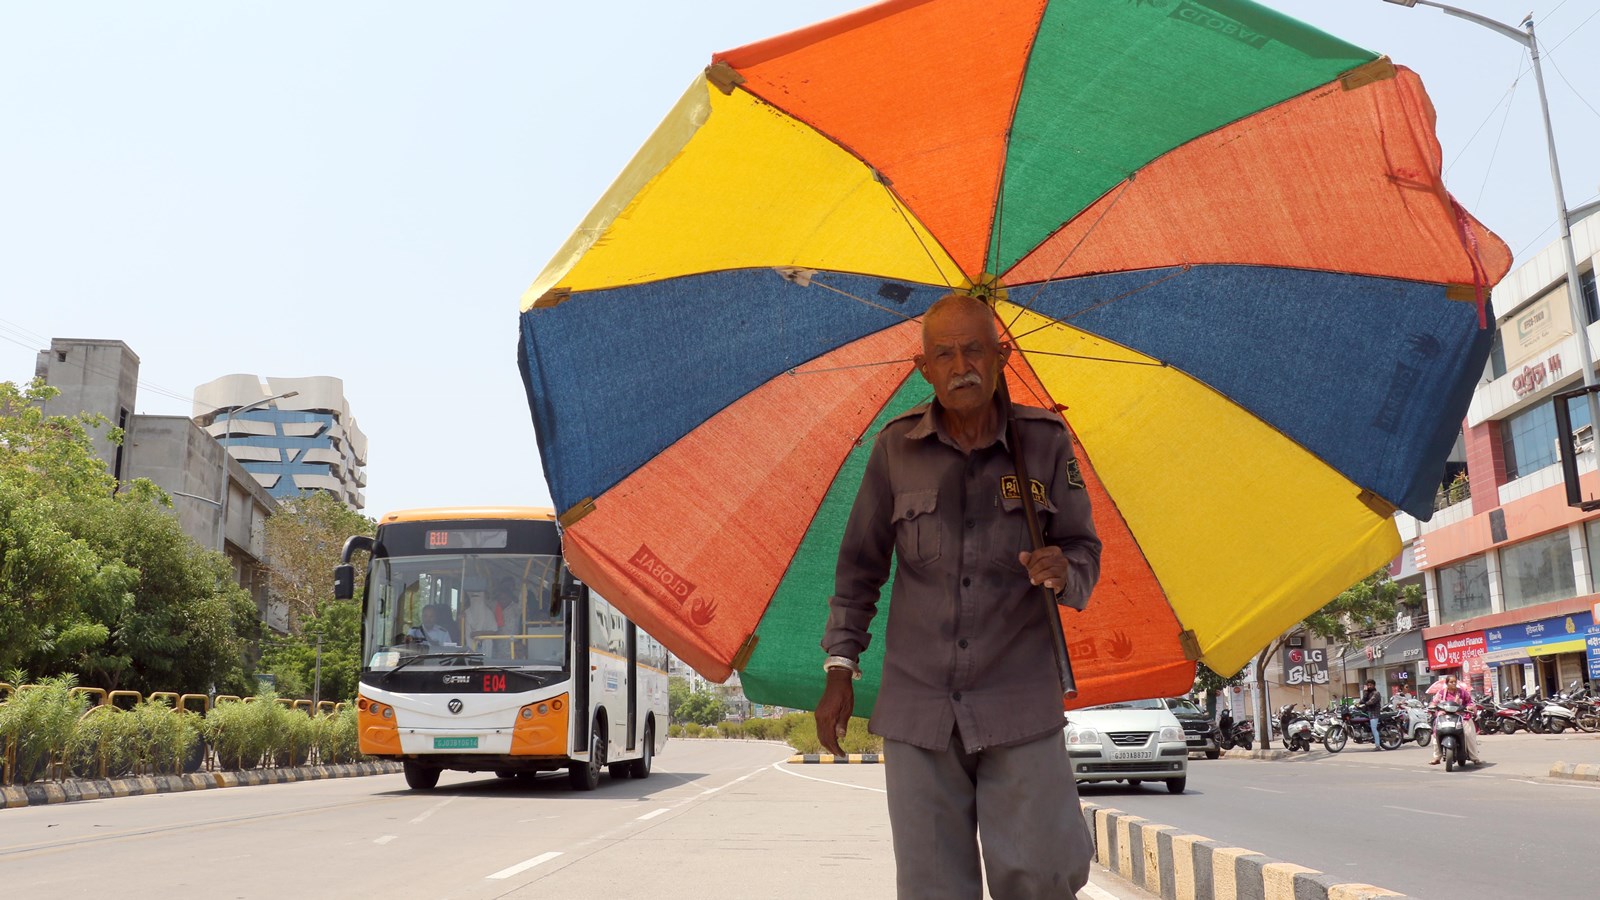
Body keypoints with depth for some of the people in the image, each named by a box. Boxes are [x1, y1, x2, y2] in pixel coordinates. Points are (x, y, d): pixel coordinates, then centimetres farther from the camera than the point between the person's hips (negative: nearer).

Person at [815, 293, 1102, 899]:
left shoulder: (1045, 441, 1)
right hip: (916, 709, 1)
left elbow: (1084, 548, 7)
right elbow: (860, 564, 9)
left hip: (1019, 712, -1)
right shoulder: (895, 447, 2)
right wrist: (840, 668, 5)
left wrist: (1065, 570, -17)